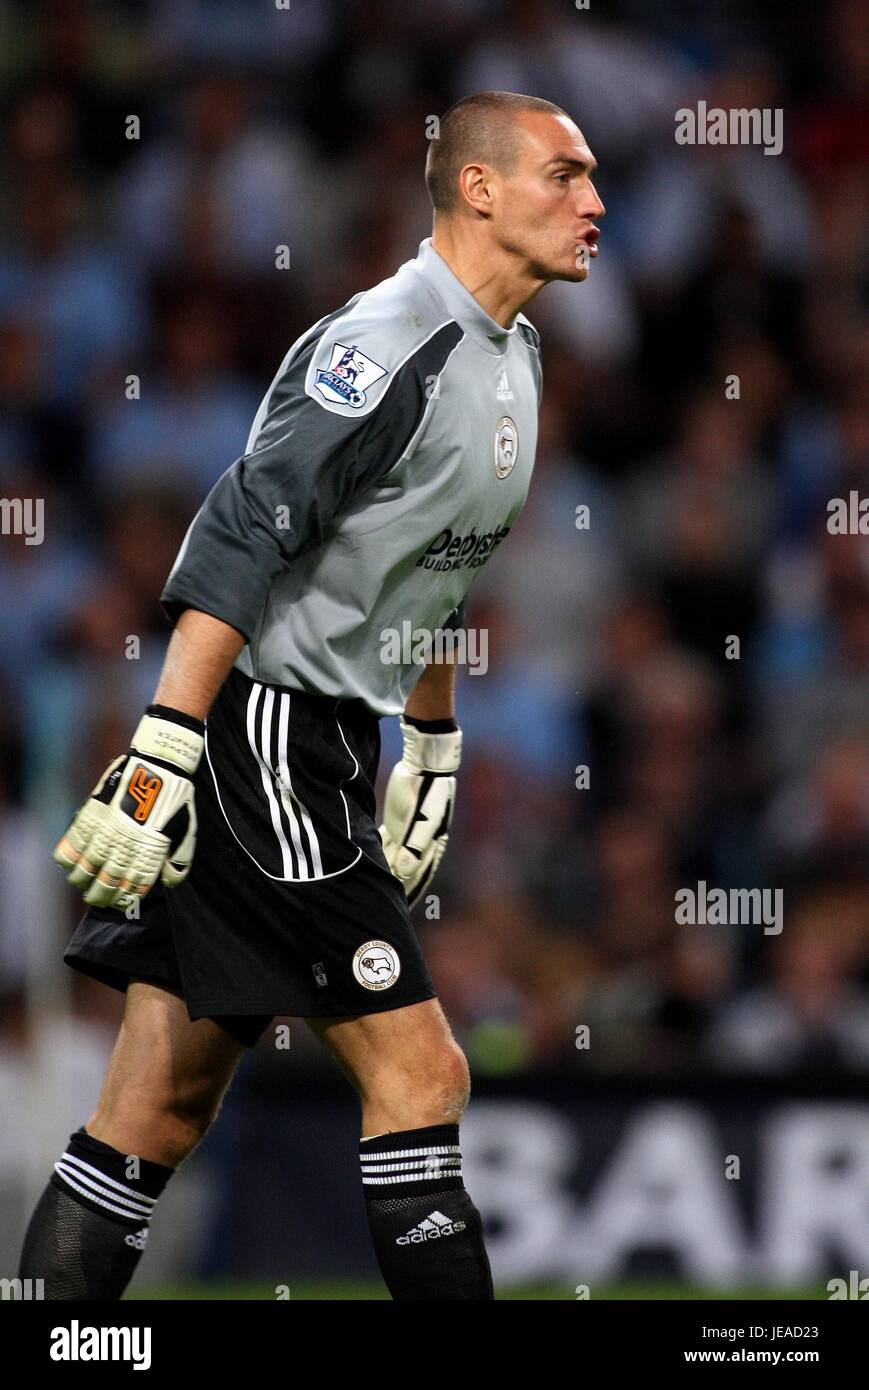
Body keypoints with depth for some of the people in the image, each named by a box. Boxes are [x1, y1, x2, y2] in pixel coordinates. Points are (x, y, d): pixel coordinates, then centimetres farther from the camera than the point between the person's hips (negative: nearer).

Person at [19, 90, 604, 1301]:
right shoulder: (391, 344, -17)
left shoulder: (510, 357, 15)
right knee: (417, 1074, -7)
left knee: (164, 1111, 7)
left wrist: (432, 753, 28)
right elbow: (242, 537, -23)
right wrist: (161, 756, -28)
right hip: (257, 737, -10)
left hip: (320, 748, 10)